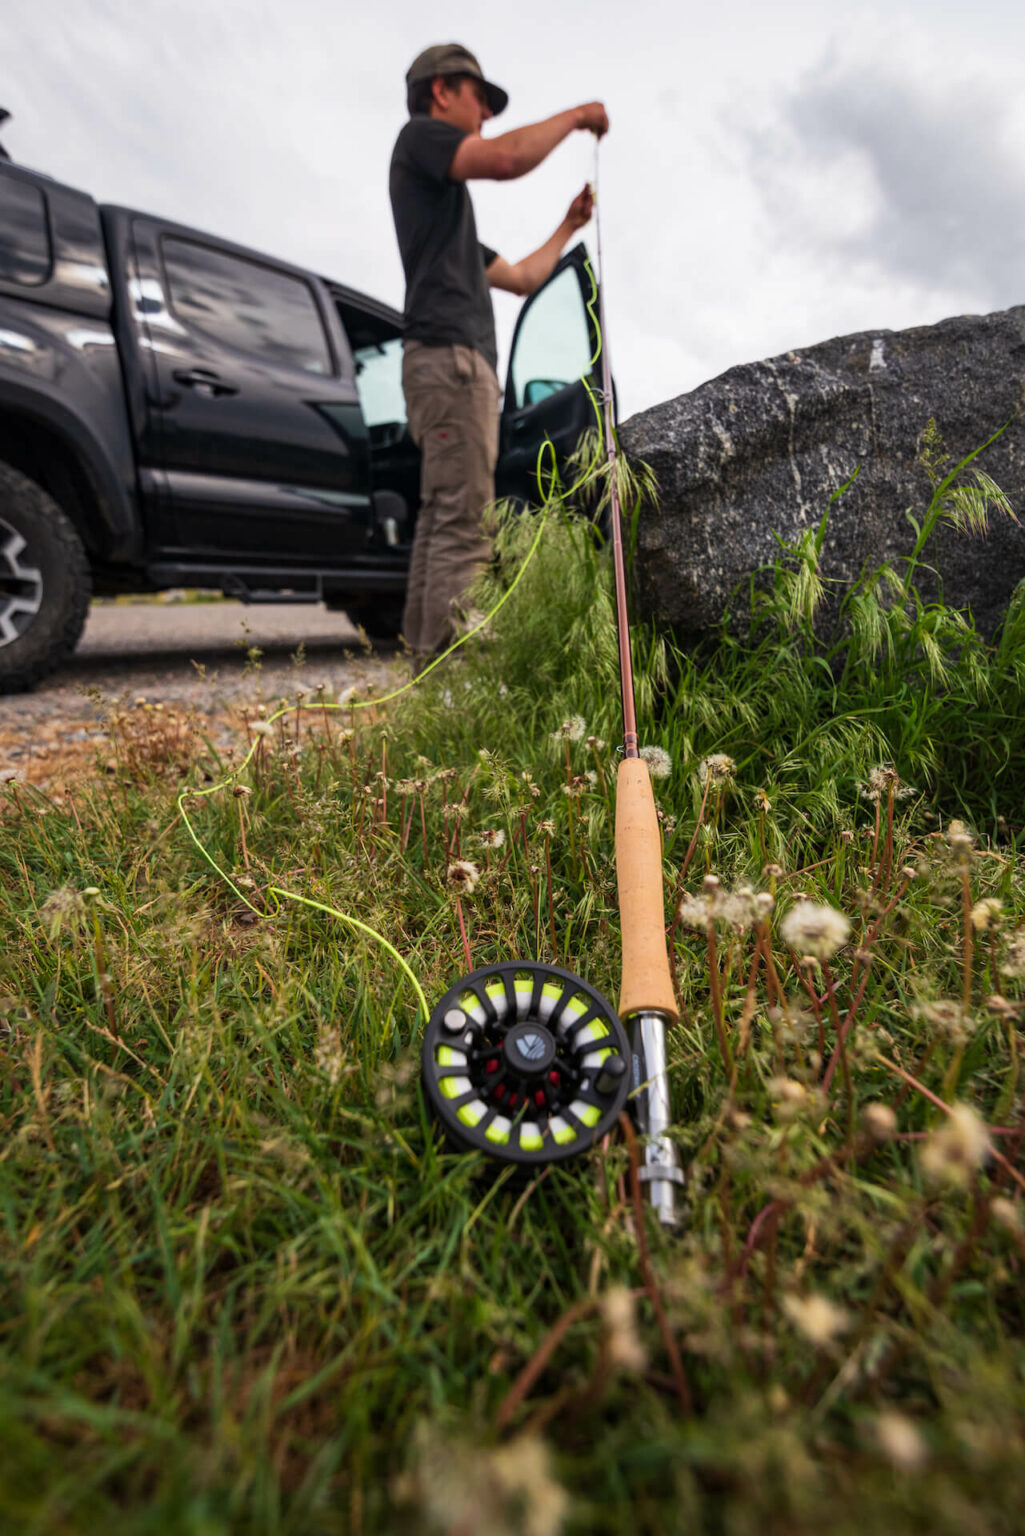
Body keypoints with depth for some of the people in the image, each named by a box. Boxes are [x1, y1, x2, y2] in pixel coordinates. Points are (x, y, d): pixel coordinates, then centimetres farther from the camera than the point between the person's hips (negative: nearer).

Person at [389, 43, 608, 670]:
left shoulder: (450, 207, 35)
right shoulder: (420, 135, 10)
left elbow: (521, 277, 39)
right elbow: (507, 159, -9)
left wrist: (570, 226, 39)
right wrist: (576, 115, 5)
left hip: (461, 365, 10)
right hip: (449, 355, -10)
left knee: (441, 524, 2)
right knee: (463, 529, -18)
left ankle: (425, 665, 3)